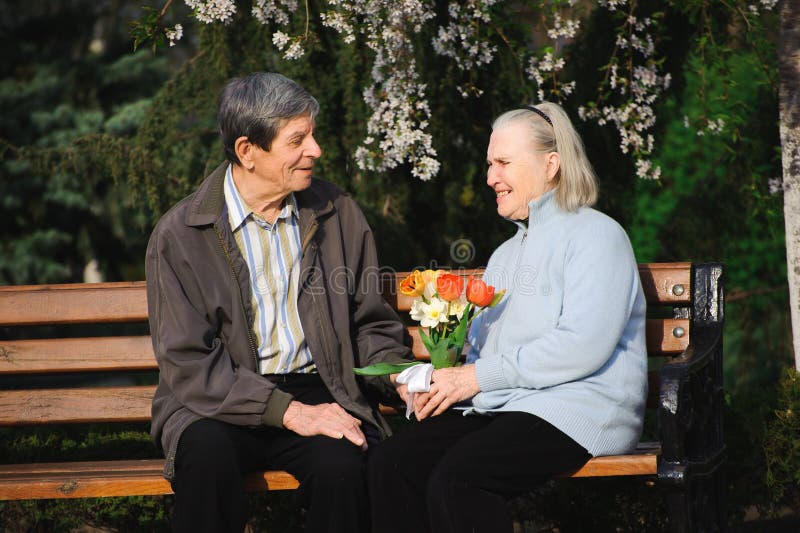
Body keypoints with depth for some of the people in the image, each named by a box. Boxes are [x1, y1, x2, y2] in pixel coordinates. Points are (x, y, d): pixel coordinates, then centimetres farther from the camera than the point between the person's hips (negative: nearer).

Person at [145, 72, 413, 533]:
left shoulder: (337, 213, 8)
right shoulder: (179, 235, -4)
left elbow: (371, 323, 18)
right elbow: (188, 364, -11)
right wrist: (287, 411, -21)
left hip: (319, 391, 2)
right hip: (220, 403, -2)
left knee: (344, 462, -31)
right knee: (207, 454, -36)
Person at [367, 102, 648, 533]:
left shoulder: (596, 236, -1)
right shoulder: (507, 254, 28)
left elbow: (583, 346, -15)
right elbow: (477, 344, 25)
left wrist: (479, 376, -14)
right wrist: (438, 382, 1)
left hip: (574, 409, -8)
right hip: (500, 408, 8)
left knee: (453, 479, -32)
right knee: (389, 463, -17)